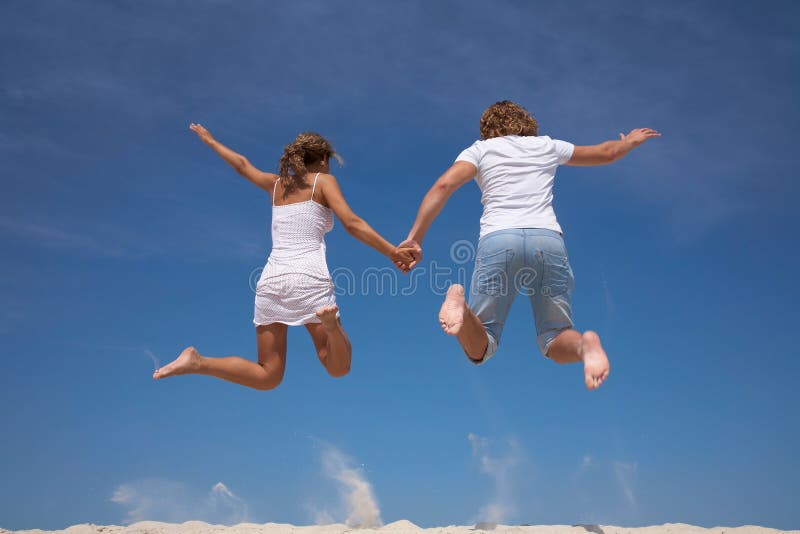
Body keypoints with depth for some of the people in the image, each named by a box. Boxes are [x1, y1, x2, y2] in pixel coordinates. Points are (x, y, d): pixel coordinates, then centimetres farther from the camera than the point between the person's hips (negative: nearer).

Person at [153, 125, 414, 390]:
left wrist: (210, 140, 57)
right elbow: (352, 223, -3)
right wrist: (391, 251, -5)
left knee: (268, 377, 11)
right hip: (309, 279, -4)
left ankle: (198, 362, -7)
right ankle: (330, 322, -34)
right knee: (339, 368, -3)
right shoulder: (323, 180, 10)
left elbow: (242, 164, 40)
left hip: (271, 281, 5)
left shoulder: (277, 184, 23)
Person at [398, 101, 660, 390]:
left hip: (497, 240, -1)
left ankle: (461, 305, -30)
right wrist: (630, 141, 61)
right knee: (555, 343, 14)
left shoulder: (480, 149, 20)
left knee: (479, 350, 4)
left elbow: (443, 186, 2)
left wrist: (414, 238, -2)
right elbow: (607, 152, 39)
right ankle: (584, 344, -23)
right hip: (548, 240, 1)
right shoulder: (546, 146, 26)